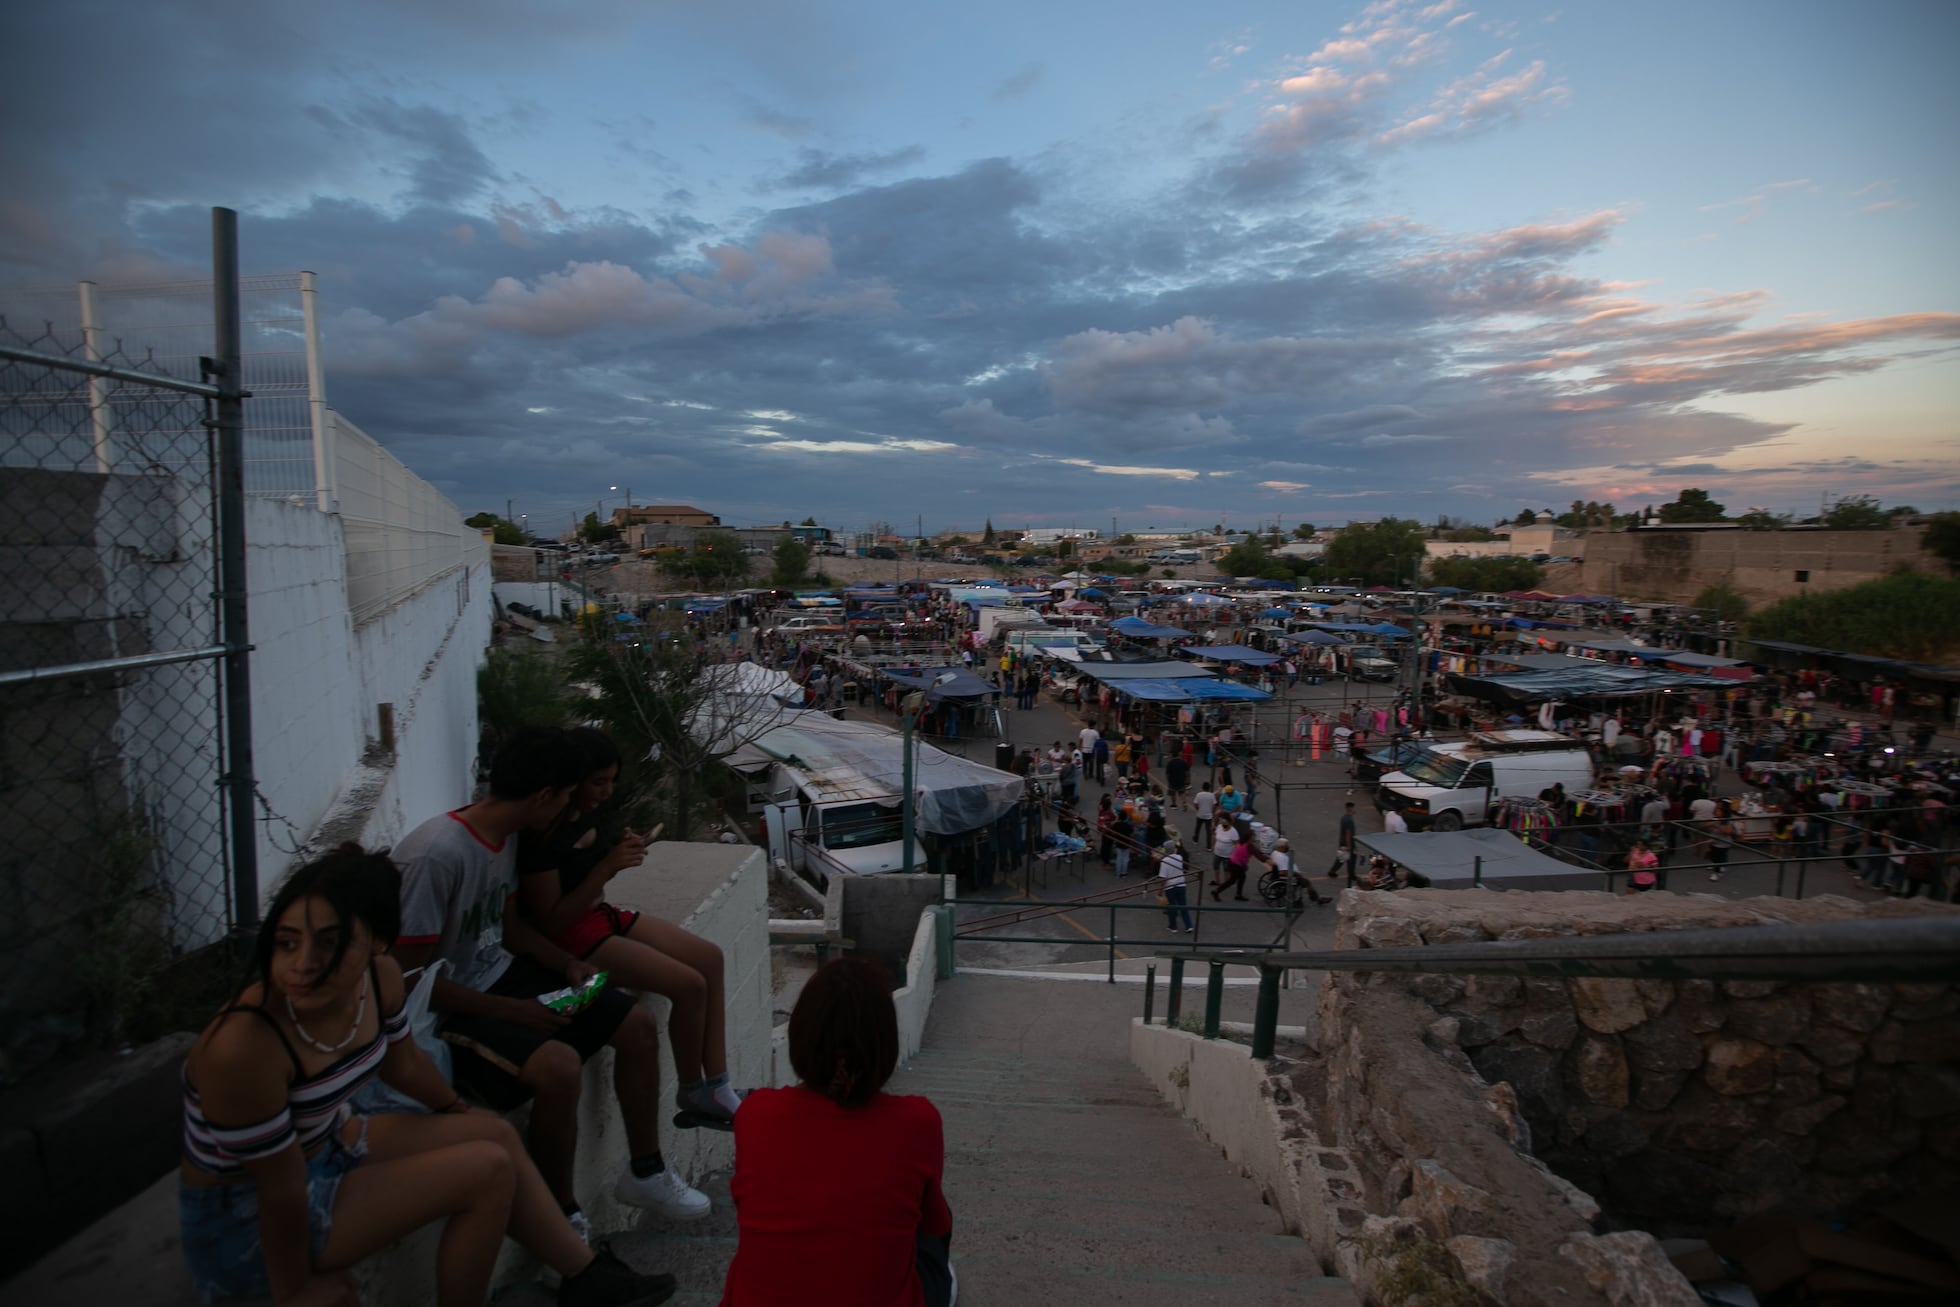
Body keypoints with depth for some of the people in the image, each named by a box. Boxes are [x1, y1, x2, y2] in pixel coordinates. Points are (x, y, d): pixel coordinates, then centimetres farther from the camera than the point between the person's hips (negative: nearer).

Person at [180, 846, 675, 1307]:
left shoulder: (380, 977, -15)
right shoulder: (243, 1045, -37)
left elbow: (402, 1062, 6)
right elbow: (280, 1188, -24)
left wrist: (459, 1111, 23)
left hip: (326, 1149, 7)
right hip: (246, 1220, -7)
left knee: (496, 1134, 10)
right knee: (488, 1170, -13)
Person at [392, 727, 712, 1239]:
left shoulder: (506, 834, -1)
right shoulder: (435, 855, -28)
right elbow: (407, 978, -24)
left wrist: (566, 963, 0)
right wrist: (512, 1011, -23)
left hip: (496, 975, 9)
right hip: (440, 1009, -9)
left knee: (638, 1024, 2)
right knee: (558, 1065, -32)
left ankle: (644, 1172, 19)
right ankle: (561, 1215, -7)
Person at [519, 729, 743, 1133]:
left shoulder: (586, 813, 1)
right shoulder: (542, 835, -24)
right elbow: (550, 922, -22)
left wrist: (621, 854, -7)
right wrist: (608, 866, -27)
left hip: (601, 916, 9)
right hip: (571, 937, -9)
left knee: (709, 958, 0)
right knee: (689, 985, -18)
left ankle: (716, 1089, 2)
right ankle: (692, 1094, 7)